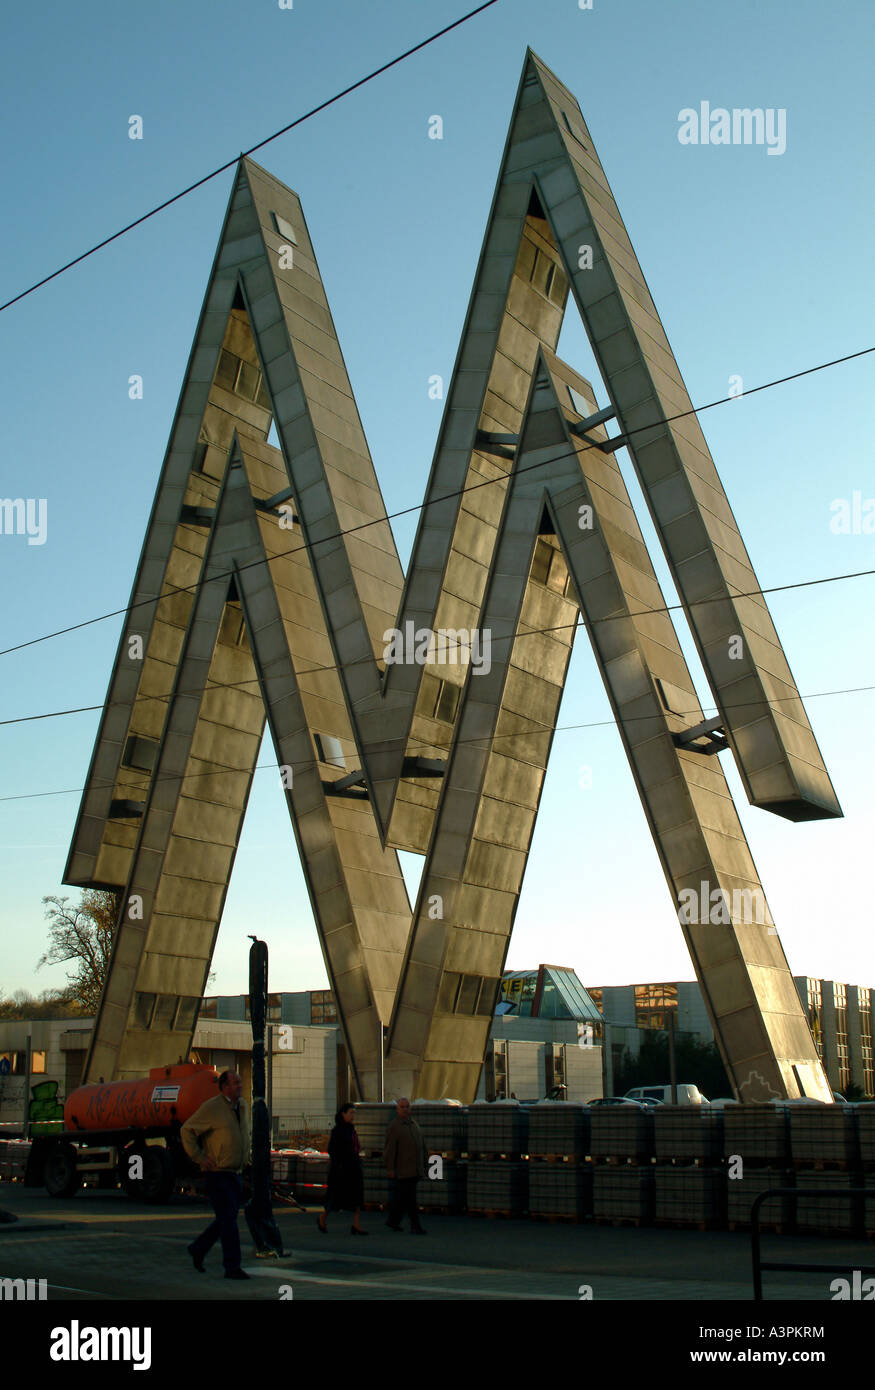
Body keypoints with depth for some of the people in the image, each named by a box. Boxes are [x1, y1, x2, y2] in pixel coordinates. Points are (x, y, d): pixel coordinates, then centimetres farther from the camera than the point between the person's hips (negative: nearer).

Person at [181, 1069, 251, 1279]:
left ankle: (198, 1249, 32)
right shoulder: (212, 1108, -13)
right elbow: (186, 1130, -10)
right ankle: (232, 1267, -3)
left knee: (227, 1218, 14)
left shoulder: (242, 1106, 11)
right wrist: (199, 1158, -13)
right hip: (217, 1174, -8)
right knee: (228, 1220, -8)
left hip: (235, 1174, 8)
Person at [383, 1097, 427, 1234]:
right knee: (410, 1199, -8)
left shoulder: (414, 1124, 16)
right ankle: (415, 1226, -6)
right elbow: (390, 1149, -11)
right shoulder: (394, 1127, -6)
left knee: (401, 1197, 13)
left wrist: (423, 1164, 19)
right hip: (402, 1170, -7)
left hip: (415, 1170, 7)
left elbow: (421, 1145, 22)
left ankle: (393, 1222, 25)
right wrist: (390, 1168, -15)